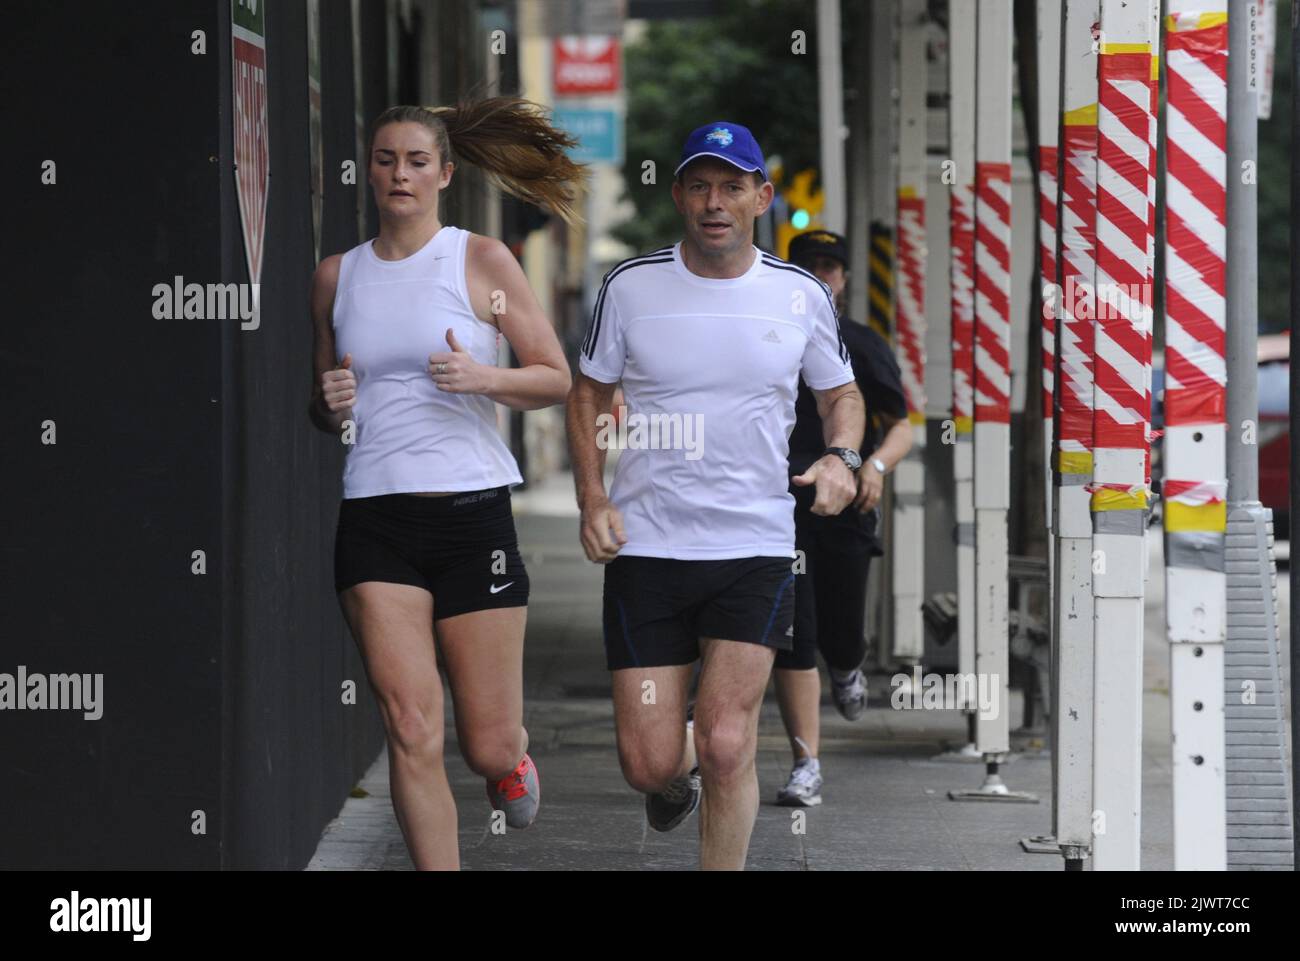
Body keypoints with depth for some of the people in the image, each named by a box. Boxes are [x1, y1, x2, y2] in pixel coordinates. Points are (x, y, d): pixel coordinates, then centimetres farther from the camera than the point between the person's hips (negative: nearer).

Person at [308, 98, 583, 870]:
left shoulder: (482, 261, 2)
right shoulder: (338, 276, 11)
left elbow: (556, 379, 3)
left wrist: (483, 377, -16)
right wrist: (331, 403, -2)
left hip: (472, 510, -2)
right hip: (374, 517, 2)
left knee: (488, 746, 1)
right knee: (412, 732, -12)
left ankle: (514, 753, 38)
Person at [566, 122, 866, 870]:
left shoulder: (801, 295, 1)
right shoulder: (631, 286, -1)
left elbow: (842, 393, 16)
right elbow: (589, 394, 11)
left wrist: (841, 456, -6)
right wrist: (592, 499, -3)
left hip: (756, 548, 0)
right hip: (645, 547, 0)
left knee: (727, 745, -12)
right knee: (649, 761, 0)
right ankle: (678, 781, 38)